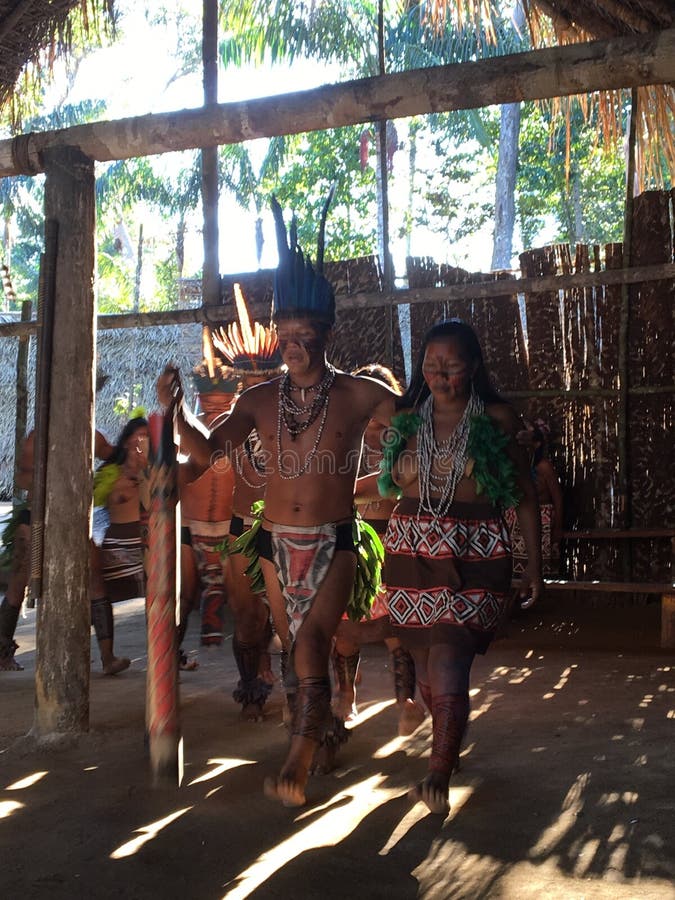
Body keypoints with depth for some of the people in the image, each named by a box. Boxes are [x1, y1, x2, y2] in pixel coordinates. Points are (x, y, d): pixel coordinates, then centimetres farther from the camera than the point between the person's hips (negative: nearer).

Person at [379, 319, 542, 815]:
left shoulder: (498, 420, 2)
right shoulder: (407, 421, 10)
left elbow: (526, 495, 5)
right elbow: (386, 483, 20)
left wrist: (535, 561, 4)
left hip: (474, 556, -3)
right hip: (412, 552, 4)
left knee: (449, 662, -14)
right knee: (426, 660, 9)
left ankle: (438, 776, -12)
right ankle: (448, 748, 33)